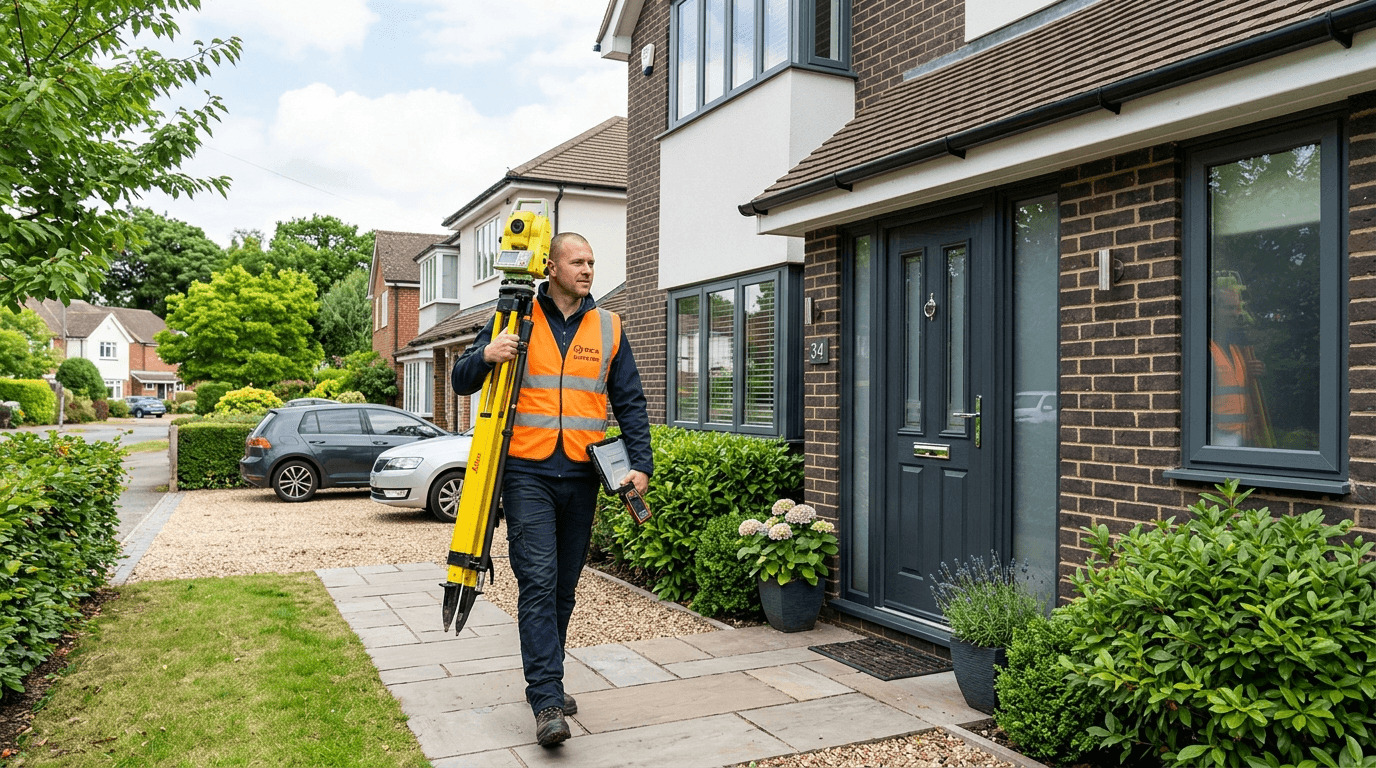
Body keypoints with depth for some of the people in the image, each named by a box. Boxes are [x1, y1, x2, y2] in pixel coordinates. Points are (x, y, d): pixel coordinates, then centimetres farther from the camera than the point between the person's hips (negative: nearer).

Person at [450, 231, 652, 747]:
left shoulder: (608, 328, 10)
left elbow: (630, 402, 10)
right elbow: (461, 381, 5)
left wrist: (641, 463, -1)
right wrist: (486, 356, -17)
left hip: (582, 476, 3)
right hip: (528, 474, -3)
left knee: (565, 587, 11)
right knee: (538, 582, -11)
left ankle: (547, 682, 26)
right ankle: (547, 702, -10)